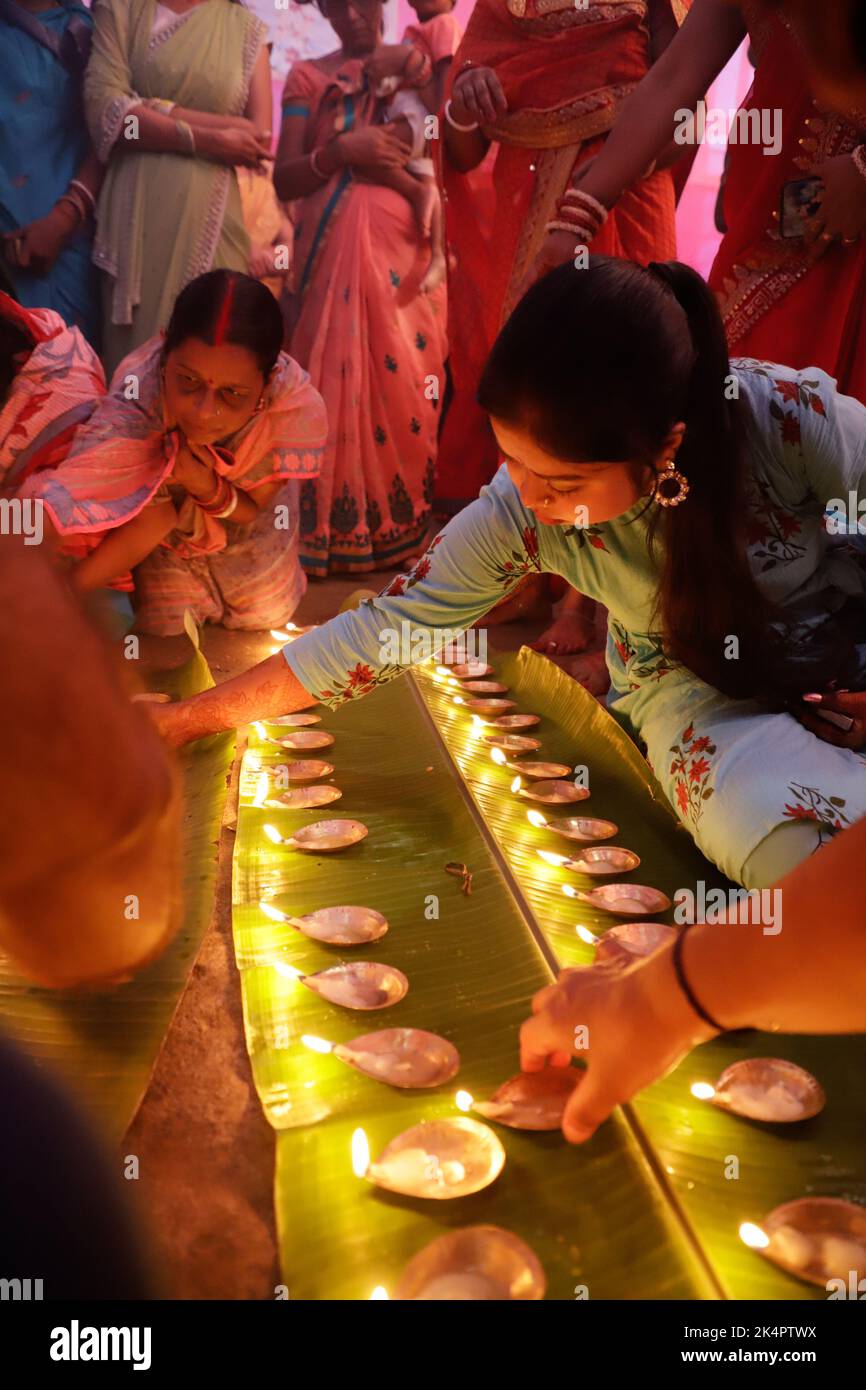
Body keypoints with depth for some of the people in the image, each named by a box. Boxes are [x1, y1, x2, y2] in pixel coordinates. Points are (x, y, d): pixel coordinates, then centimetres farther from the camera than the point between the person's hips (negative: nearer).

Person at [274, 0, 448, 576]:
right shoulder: (308, 77, 12)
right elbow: (284, 181, 1)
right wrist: (342, 149, -13)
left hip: (403, 251, 0)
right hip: (332, 251, 0)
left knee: (405, 382, -3)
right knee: (335, 379, -3)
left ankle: (405, 525, 8)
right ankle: (335, 527, 7)